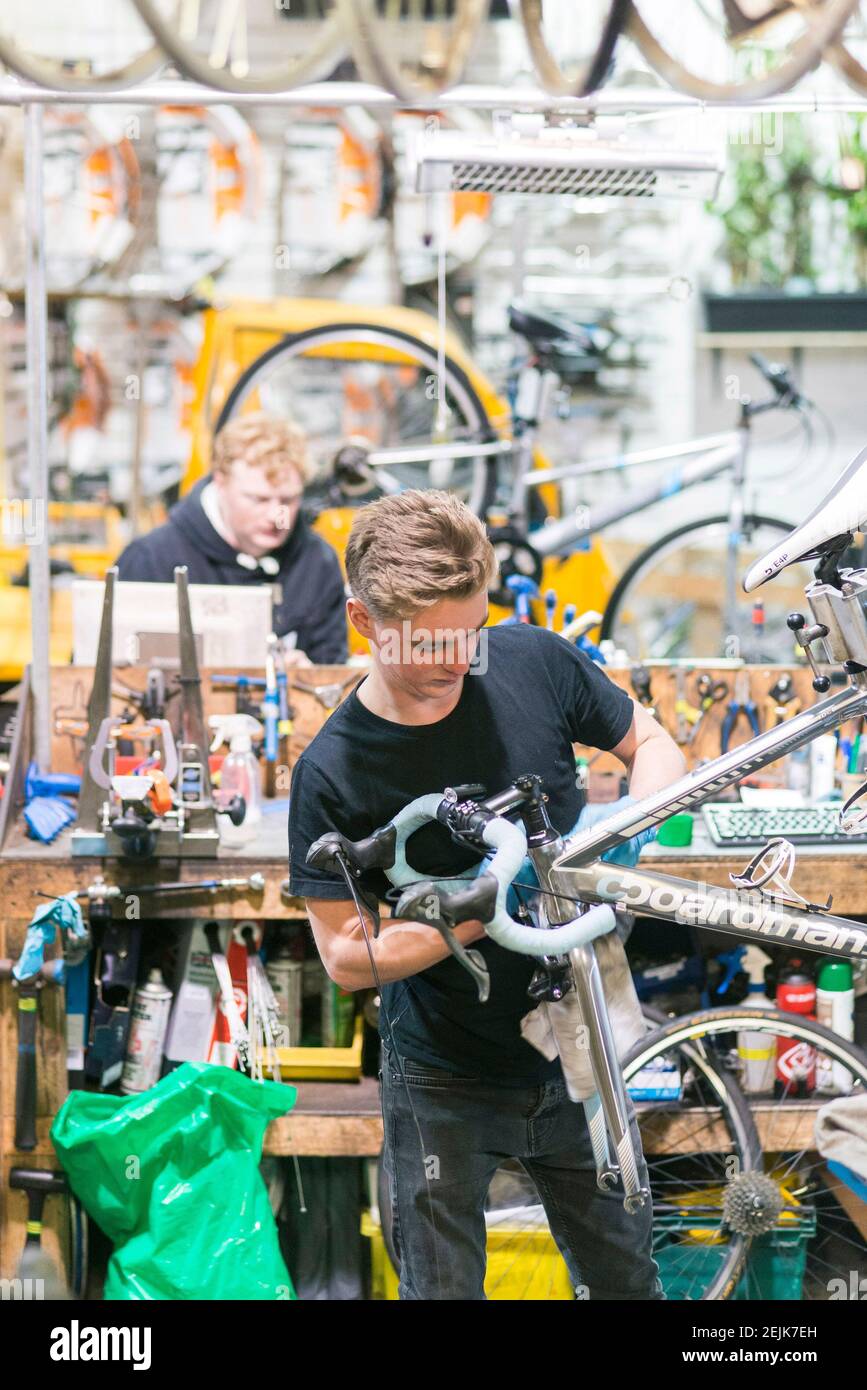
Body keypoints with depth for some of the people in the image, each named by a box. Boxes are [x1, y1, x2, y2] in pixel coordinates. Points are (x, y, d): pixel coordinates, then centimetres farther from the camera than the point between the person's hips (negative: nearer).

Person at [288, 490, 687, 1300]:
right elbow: (345, 957, -15)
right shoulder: (333, 774, -18)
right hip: (444, 1080, -3)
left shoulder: (532, 663, -10)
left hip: (574, 1052, 3)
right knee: (443, 1287, 4)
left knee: (626, 1277, 13)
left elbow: (651, 744, 5)